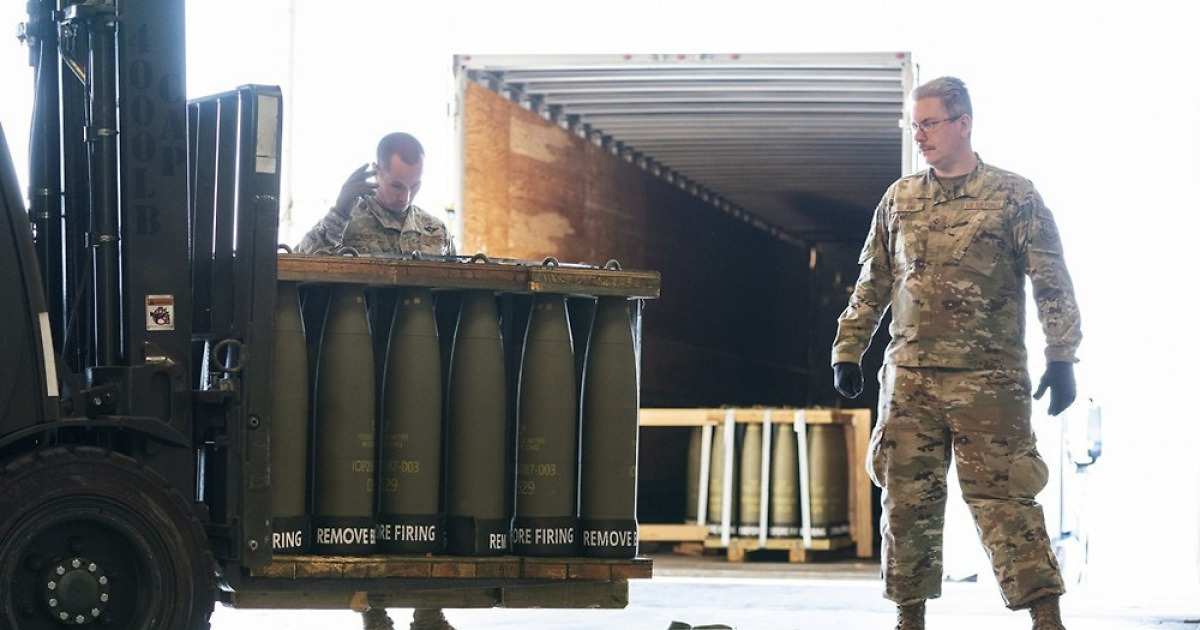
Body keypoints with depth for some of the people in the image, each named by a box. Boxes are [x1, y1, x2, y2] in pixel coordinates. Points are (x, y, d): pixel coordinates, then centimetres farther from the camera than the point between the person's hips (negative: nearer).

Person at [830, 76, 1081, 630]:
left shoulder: (1014, 195, 0)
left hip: (989, 381, -4)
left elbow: (1052, 283, -3)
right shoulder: (899, 199, 12)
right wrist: (847, 350, 13)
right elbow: (872, 284, 18)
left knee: (1004, 500, -8)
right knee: (907, 500, 5)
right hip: (909, 377, 4)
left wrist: (1061, 357, -11)